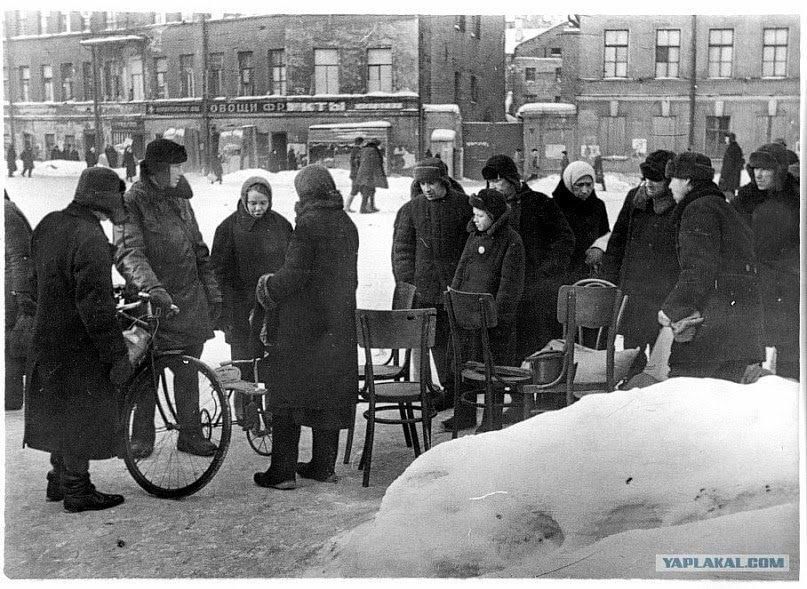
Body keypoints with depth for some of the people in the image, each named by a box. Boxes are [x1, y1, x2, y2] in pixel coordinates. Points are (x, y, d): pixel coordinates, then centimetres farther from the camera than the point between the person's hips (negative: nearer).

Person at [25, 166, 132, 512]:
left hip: (46, 338, 9)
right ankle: (77, 490, 14)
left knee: (60, 414, 20)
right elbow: (96, 306, -26)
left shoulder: (49, 224, 5)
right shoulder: (90, 240, -24)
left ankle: (58, 480, 33)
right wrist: (117, 354, -22)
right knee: (83, 416, 4)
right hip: (79, 347, -9)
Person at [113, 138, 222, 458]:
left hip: (190, 301, 5)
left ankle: (190, 434, 22)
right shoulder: (133, 201, -9)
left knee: (187, 374, 11)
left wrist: (212, 291, 15)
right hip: (153, 305, -5)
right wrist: (152, 288, -35)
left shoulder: (180, 199, 11)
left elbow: (199, 249, 19)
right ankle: (142, 437, 19)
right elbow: (129, 253, -21)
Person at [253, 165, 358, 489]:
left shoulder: (308, 223, -15)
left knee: (287, 394, 1)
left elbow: (294, 274, -18)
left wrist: (268, 289, -1)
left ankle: (282, 471, 2)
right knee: (331, 391, 14)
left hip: (303, 323, -7)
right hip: (339, 324, 7)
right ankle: (323, 465, 21)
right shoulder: (347, 224, 9)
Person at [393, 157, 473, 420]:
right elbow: (402, 249, 8)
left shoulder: (463, 205, 1)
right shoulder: (411, 209, 6)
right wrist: (407, 284, 0)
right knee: (436, 339, 7)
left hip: (458, 285, -3)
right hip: (425, 288, 3)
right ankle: (449, 388, 18)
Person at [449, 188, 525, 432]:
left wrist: (497, 312, -18)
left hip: (494, 315, -7)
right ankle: (464, 414, 22)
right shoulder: (474, 236, 13)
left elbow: (510, 282, -13)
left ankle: (492, 417, 12)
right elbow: (461, 269, 20)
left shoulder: (511, 241, -10)